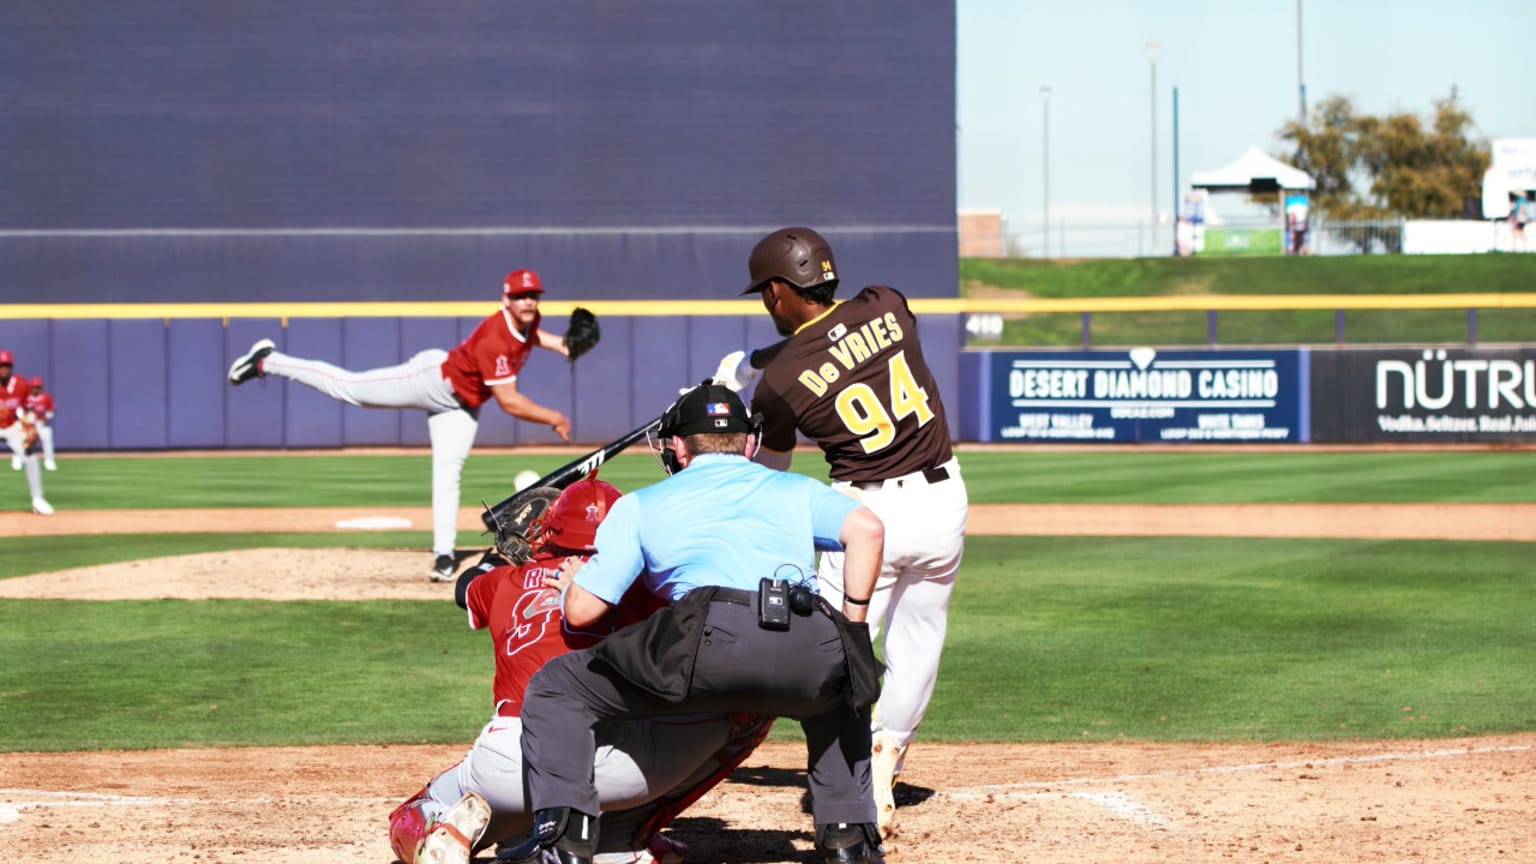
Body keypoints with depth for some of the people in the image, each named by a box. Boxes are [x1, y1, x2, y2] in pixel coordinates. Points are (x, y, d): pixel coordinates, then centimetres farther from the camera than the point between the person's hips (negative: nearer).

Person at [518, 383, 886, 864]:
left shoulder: (640, 505, 27)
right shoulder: (796, 490, 32)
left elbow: (581, 610, 18)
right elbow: (866, 528, 11)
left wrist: (572, 578, 41)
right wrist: (853, 627, 16)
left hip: (710, 638, -3)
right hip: (809, 653, 3)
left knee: (554, 690, 17)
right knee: (840, 694, 39)